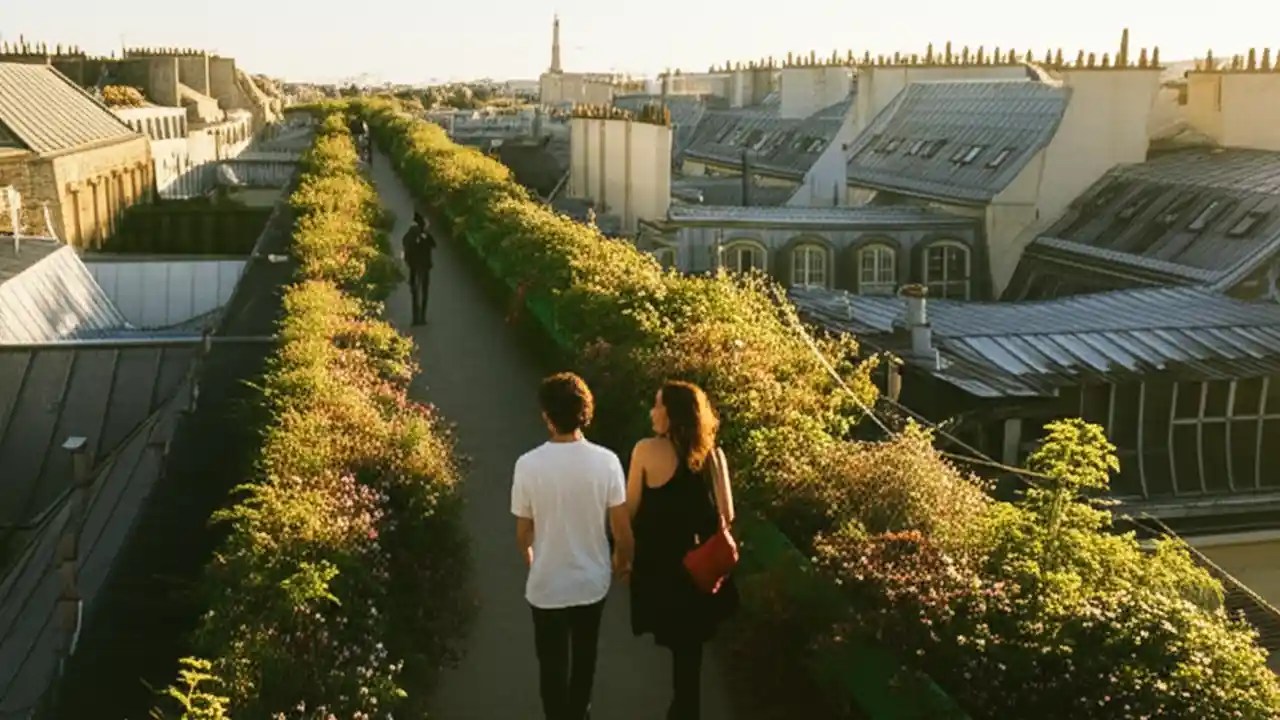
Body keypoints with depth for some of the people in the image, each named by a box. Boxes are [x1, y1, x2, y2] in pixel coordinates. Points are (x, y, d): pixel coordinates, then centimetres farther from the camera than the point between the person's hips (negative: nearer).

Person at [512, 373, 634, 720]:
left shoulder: (528, 465, -19)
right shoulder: (606, 461, -16)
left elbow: (523, 532, -8)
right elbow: (621, 524, -8)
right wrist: (623, 558, 13)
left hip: (548, 584, -2)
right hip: (592, 579, 2)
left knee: (553, 663, 17)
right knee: (584, 655, 26)